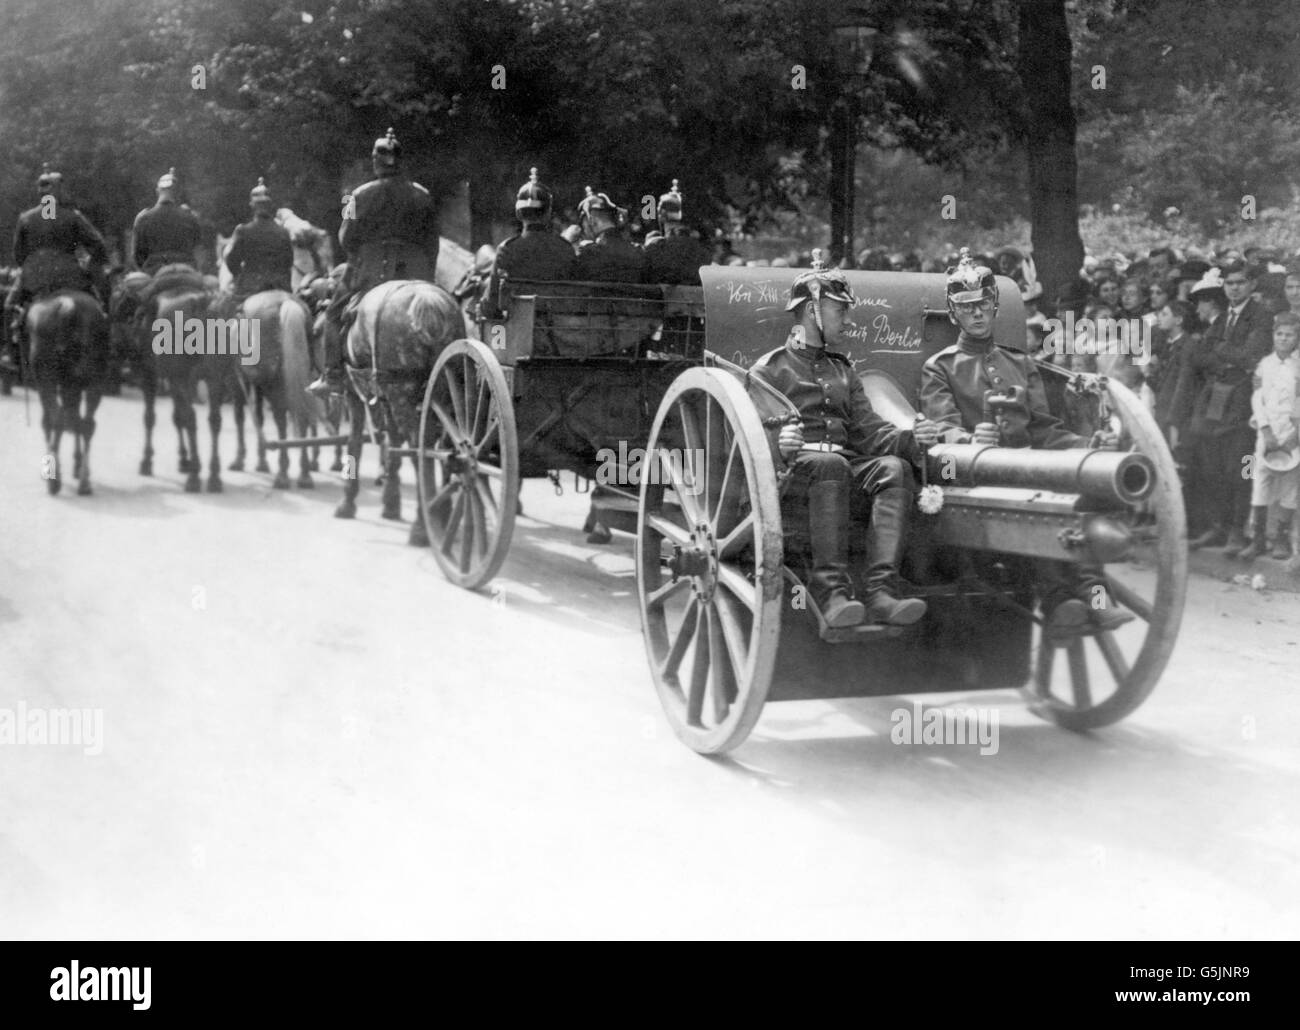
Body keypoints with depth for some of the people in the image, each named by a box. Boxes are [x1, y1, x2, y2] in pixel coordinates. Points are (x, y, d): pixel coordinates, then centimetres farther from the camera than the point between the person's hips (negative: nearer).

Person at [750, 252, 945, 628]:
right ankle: (830, 592, -42)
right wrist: (775, 441, -24)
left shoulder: (844, 370, 29)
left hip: (848, 474, 5)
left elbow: (869, 431, 16)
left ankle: (881, 592, -39)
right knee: (829, 463, -37)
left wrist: (910, 439, -5)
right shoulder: (770, 368, 11)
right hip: (793, 472, -5)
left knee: (894, 467, -25)